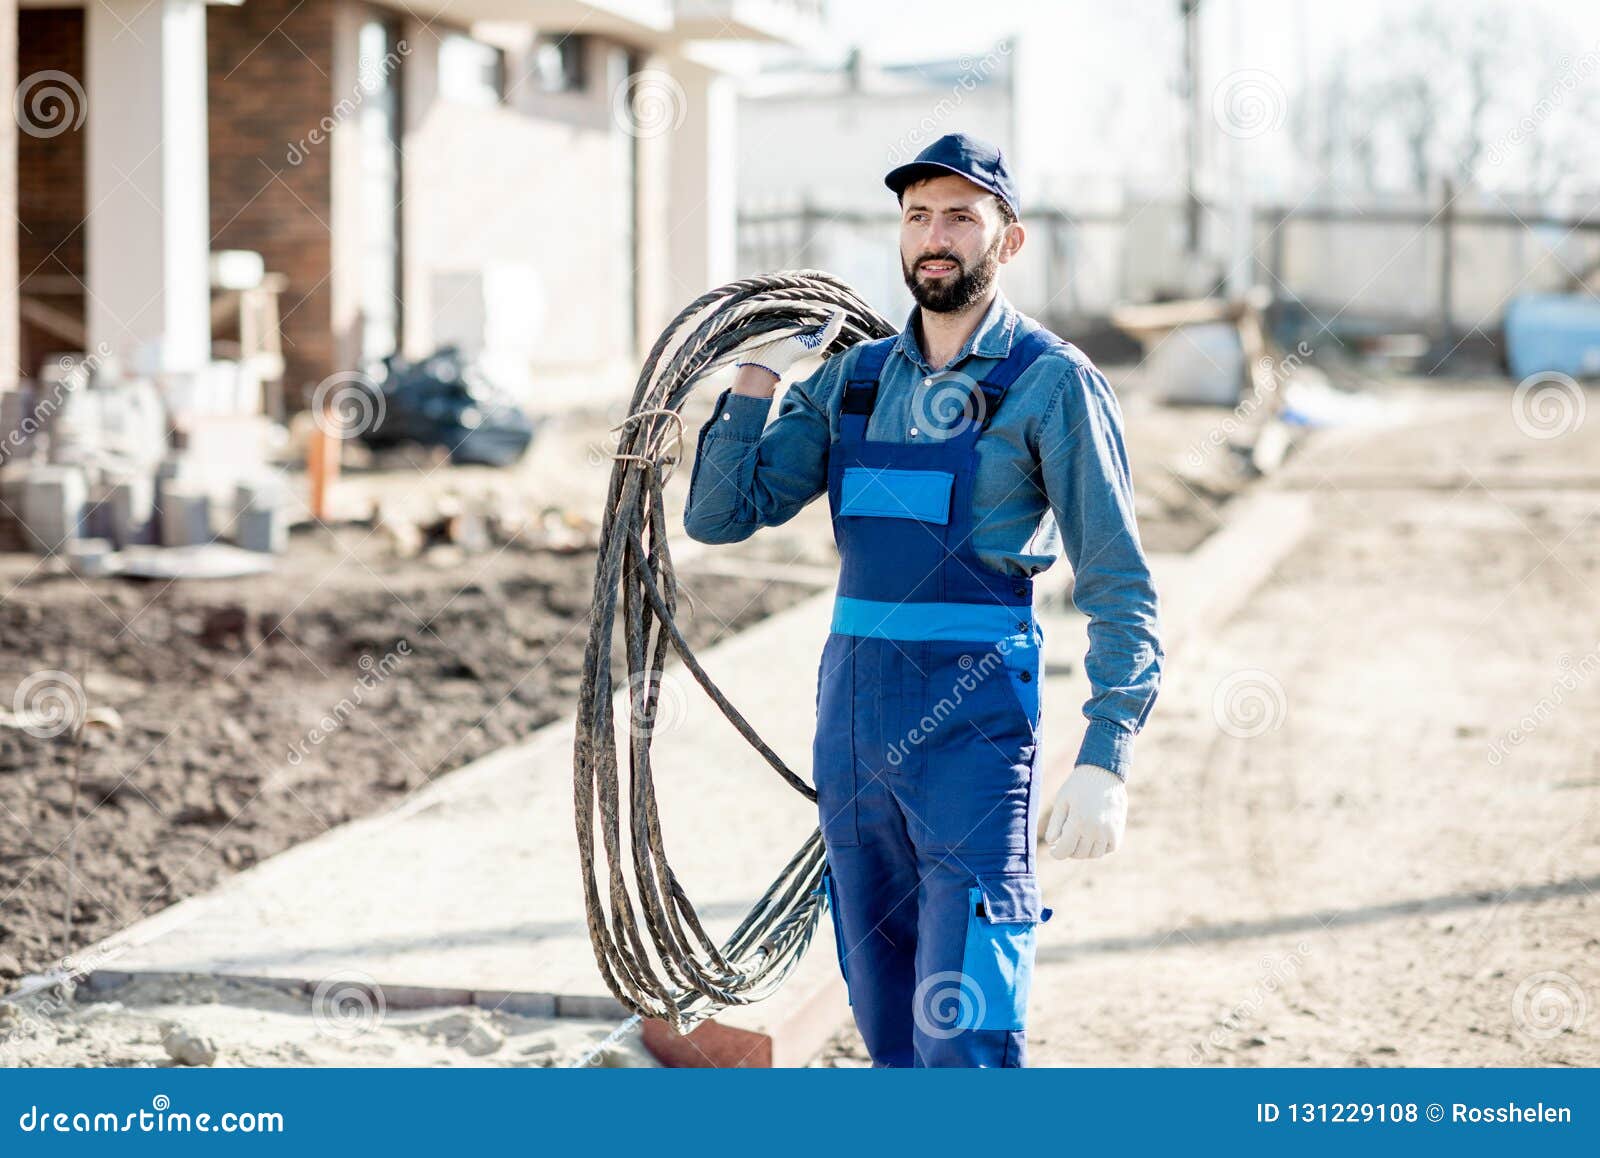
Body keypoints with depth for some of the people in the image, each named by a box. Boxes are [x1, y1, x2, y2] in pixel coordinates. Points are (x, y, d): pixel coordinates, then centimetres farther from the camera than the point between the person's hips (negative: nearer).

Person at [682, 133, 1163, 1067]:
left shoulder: (1052, 383, -3)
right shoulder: (851, 378, 13)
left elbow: (1121, 590, -6)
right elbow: (720, 515, 10)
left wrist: (1105, 761, -16)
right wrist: (758, 375, 0)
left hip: (974, 717, -6)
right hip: (852, 701, 6)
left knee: (964, 1024, -9)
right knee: (884, 1016, 13)